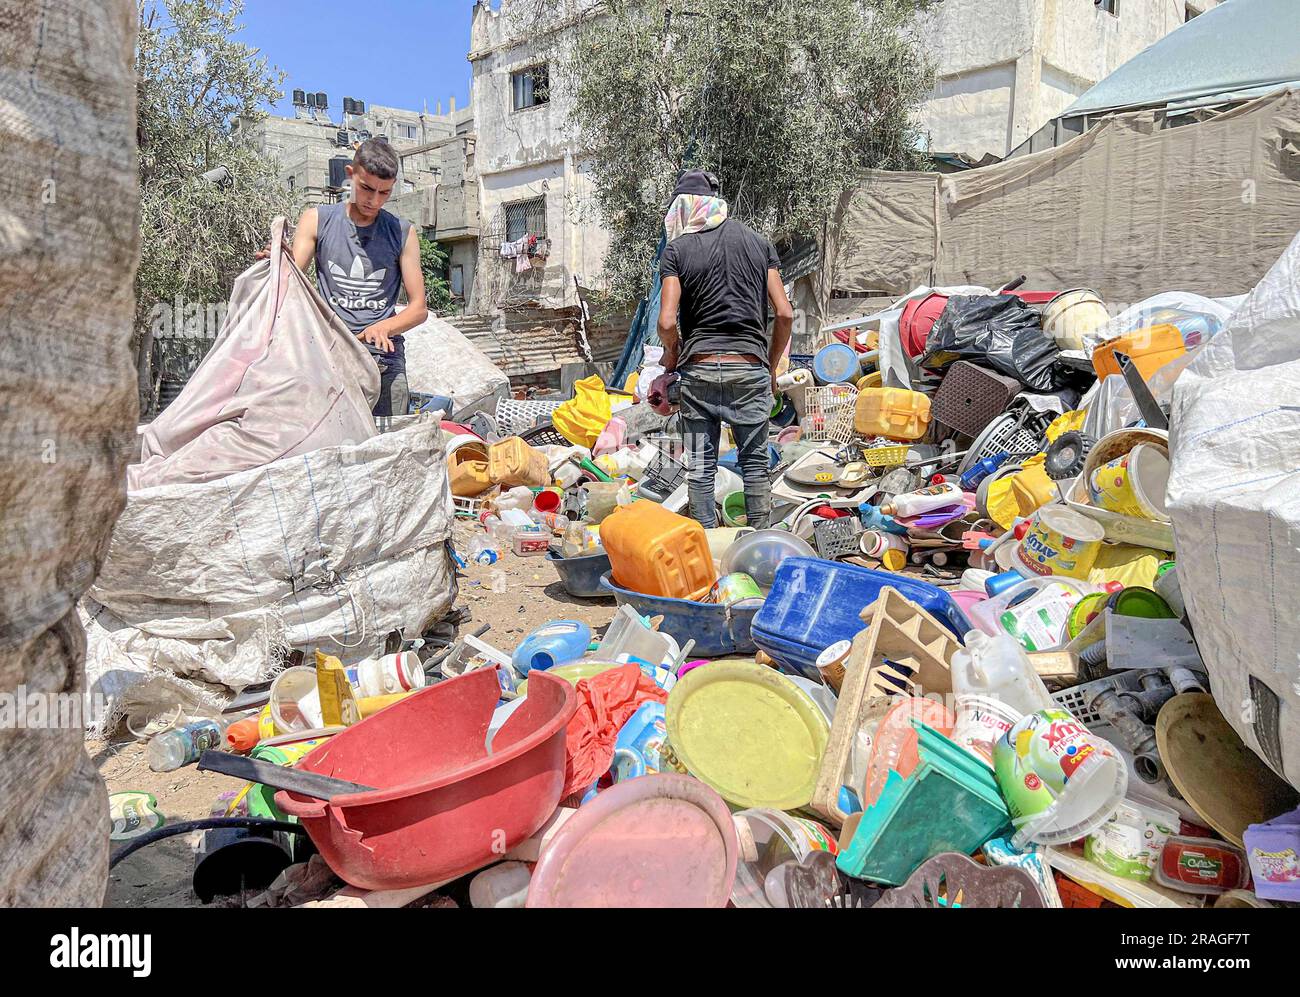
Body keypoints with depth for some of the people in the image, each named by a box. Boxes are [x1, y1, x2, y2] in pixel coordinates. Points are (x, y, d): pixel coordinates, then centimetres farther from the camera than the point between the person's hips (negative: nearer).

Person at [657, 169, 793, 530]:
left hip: (699, 368, -1)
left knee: (700, 466, 7)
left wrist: (672, 353, 13)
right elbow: (784, 314, 3)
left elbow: (667, 322, -8)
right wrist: (771, 366, 15)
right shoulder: (759, 242, 9)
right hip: (750, 367, 2)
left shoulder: (677, 250, 1)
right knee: (754, 463, 9)